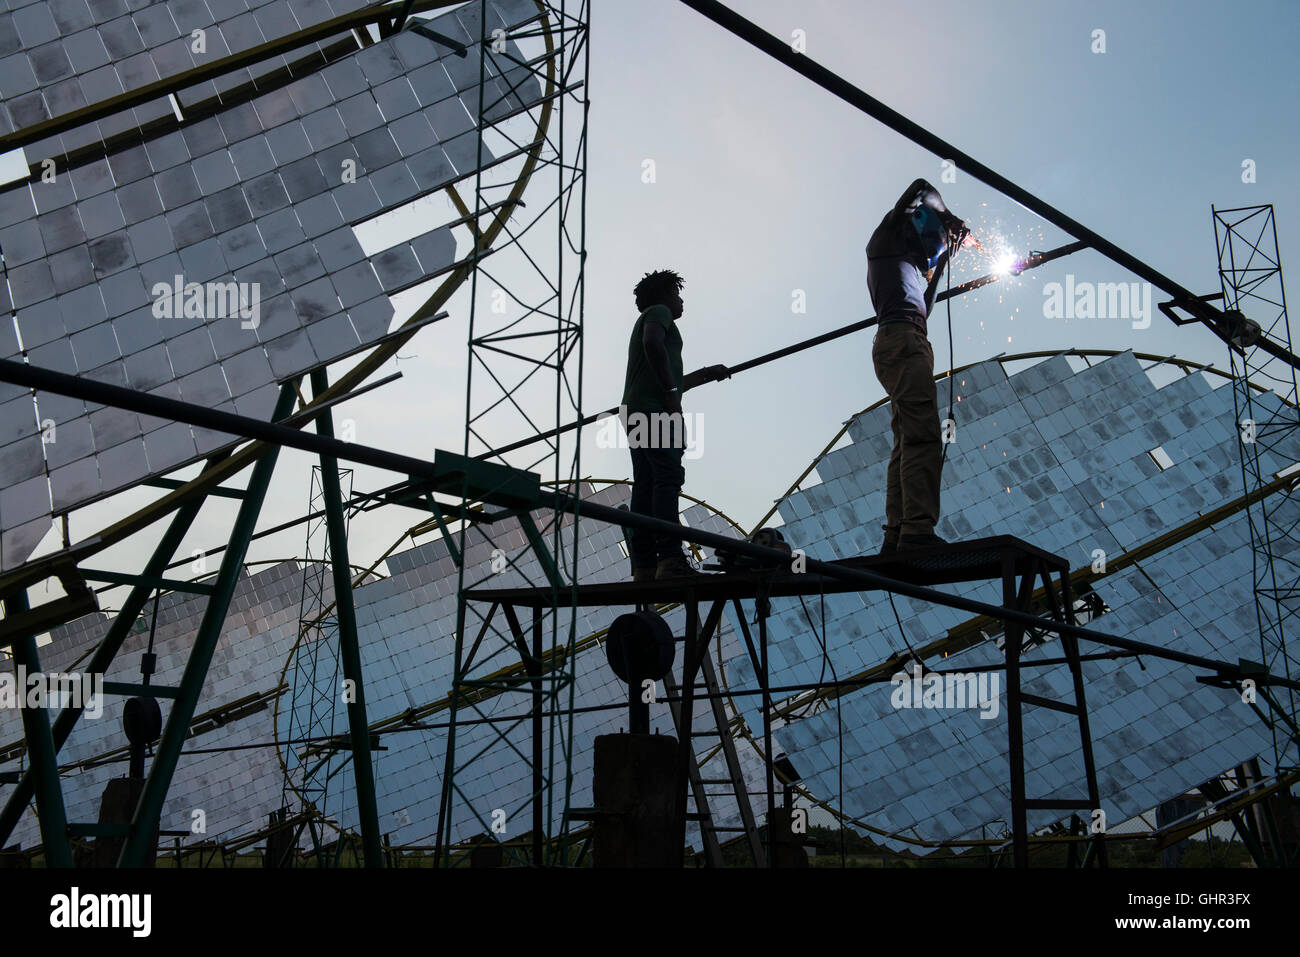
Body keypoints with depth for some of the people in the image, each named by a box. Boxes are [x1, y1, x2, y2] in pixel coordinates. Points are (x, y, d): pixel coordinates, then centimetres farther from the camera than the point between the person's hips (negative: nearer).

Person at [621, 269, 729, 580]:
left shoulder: (643, 321, 35)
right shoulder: (659, 313, 7)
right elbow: (653, 344, -16)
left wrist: (707, 374, 44)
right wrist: (672, 392, -15)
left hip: (636, 413, 10)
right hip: (656, 409, -10)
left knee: (645, 486, -1)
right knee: (668, 479, -20)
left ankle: (644, 566, -9)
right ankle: (670, 559, -33)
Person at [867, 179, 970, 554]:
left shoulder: (906, 262, 32)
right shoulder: (885, 240, 10)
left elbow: (923, 306, 37)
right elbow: (921, 189, 4)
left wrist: (940, 261, 34)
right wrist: (950, 218, 17)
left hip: (909, 343, 10)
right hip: (901, 340, -10)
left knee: (909, 443, 2)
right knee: (923, 436, -20)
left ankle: (897, 537, -3)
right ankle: (918, 531, -29)